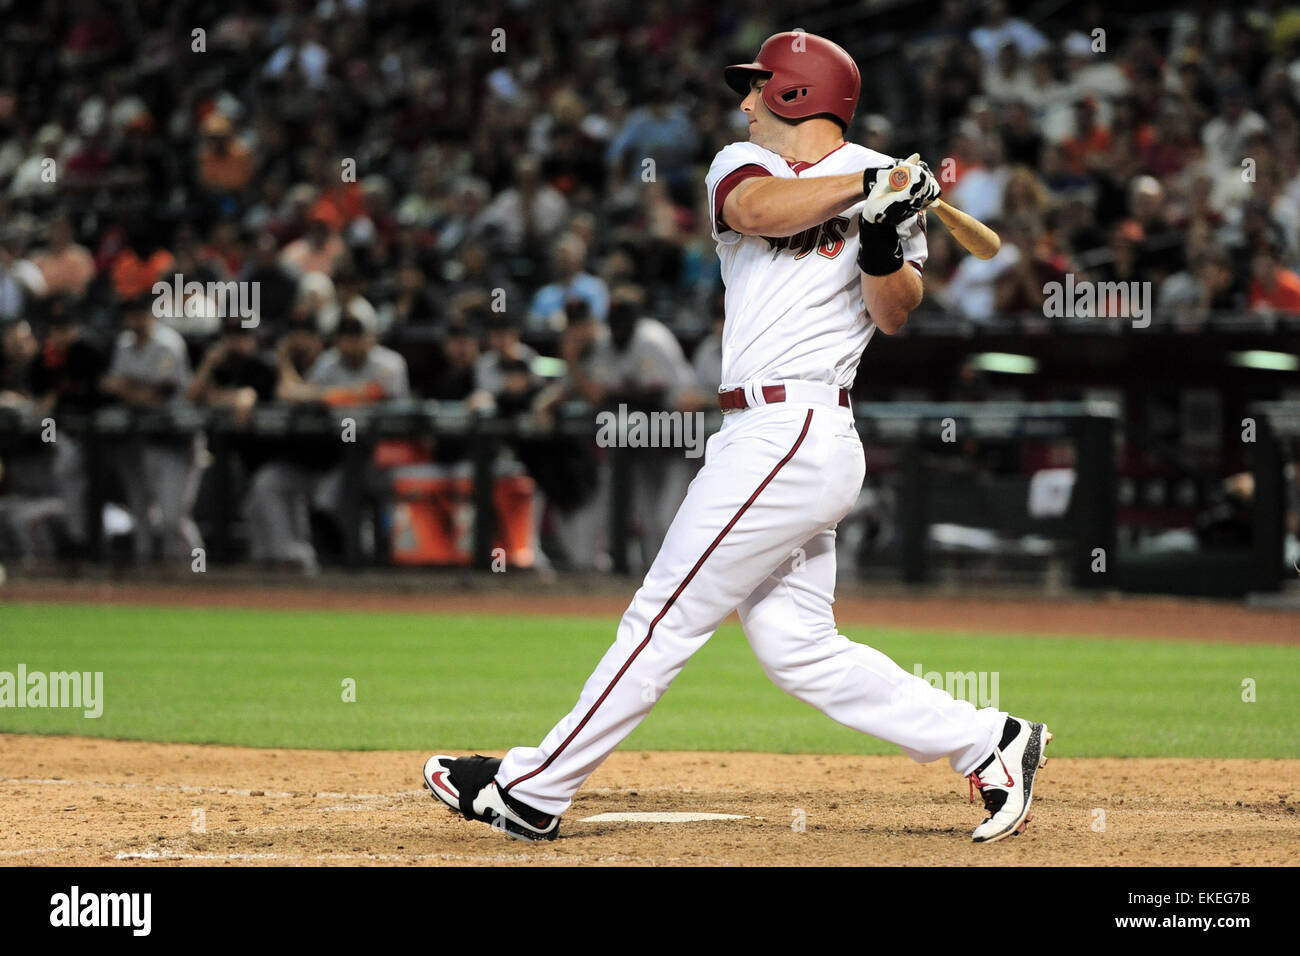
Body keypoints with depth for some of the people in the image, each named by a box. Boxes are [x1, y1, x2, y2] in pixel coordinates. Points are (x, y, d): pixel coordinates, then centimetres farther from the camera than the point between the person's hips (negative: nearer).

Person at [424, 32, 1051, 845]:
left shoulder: (882, 178, 0)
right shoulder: (742, 165, 14)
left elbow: (895, 313, -6)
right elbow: (759, 210, -9)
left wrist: (884, 247, -24)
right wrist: (865, 190, -17)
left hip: (792, 434, -7)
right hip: (763, 438, 7)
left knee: (666, 618, -3)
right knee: (800, 649, 4)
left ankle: (532, 791, 3)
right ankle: (987, 742, 8)